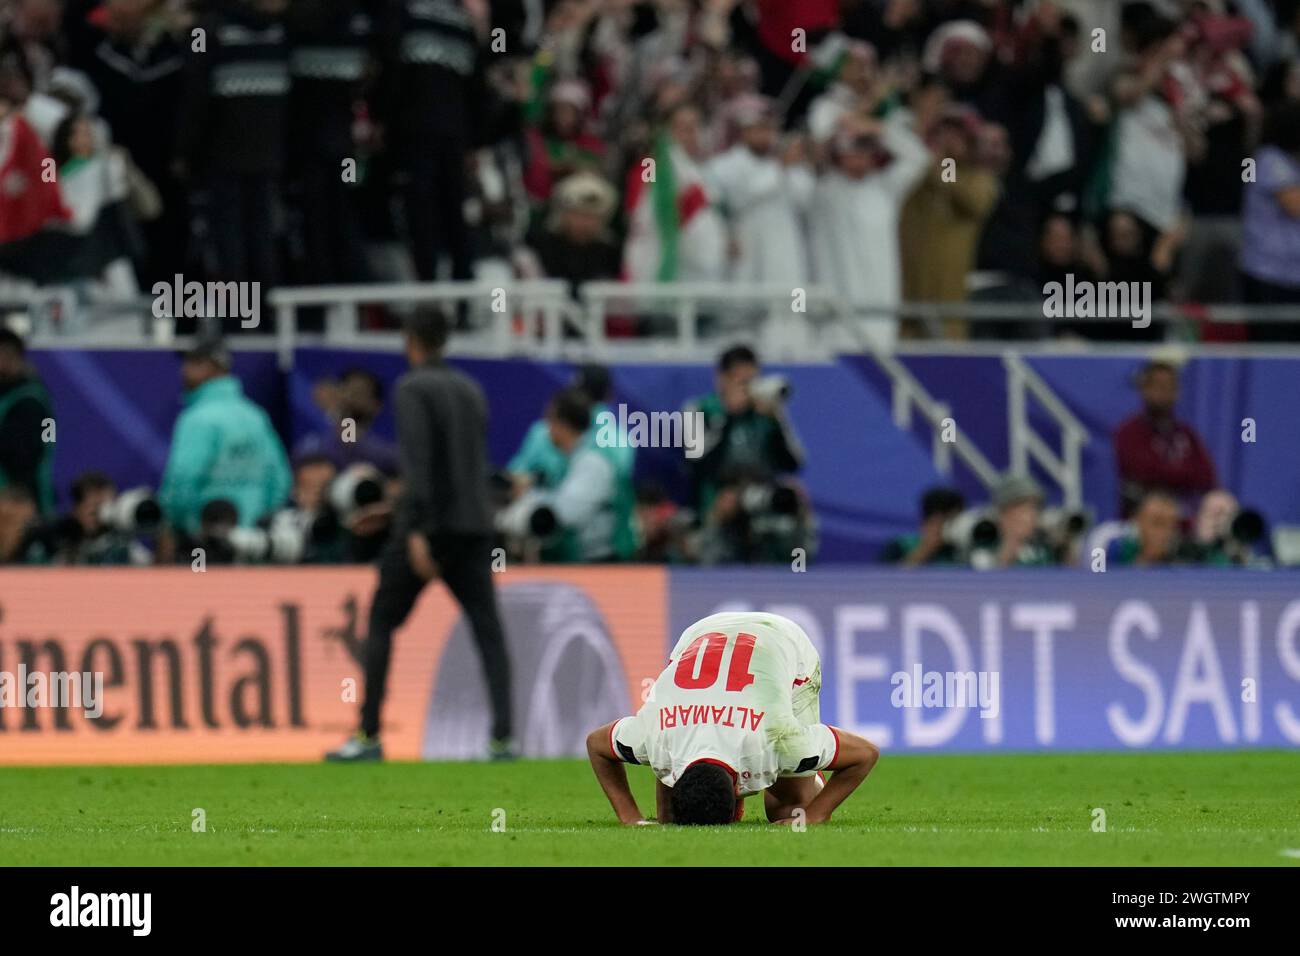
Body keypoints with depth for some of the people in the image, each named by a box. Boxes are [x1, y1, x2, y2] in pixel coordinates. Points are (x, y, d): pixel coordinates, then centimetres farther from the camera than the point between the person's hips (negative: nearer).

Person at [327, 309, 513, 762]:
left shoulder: (412, 389, -5)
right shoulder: (471, 390, 15)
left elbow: (418, 458, -17)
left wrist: (416, 531, -22)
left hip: (429, 524, -5)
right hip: (474, 528, 5)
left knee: (381, 623, 6)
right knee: (488, 630, 0)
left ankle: (369, 735, 4)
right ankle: (503, 735, -13)